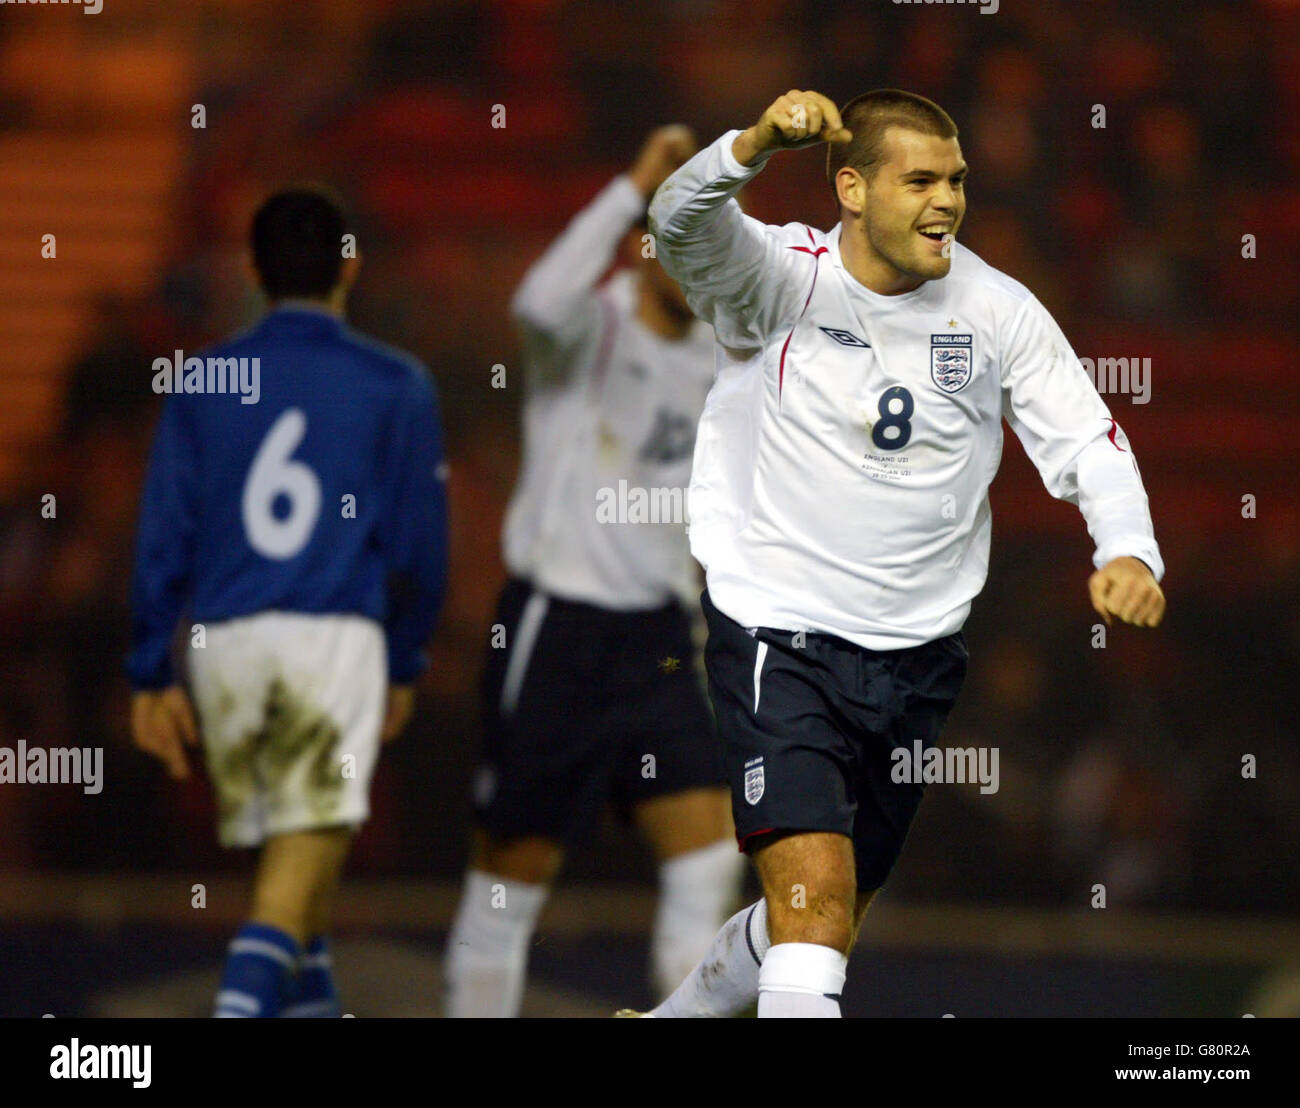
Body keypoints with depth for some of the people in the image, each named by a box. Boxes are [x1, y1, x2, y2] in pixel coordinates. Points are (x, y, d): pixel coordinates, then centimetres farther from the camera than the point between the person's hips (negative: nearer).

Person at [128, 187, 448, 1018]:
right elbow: (419, 542, 5)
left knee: (298, 859, 18)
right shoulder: (395, 385, 4)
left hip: (225, 643, 4)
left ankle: (313, 1006, 23)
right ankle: (244, 1004, -29)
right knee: (305, 855, -10)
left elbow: (165, 535, 6)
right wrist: (405, 664, 16)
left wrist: (153, 675, 10)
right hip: (338, 636, -3)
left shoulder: (200, 384, 9)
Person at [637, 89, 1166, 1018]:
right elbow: (683, 223, -29)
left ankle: (679, 1014, 43)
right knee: (815, 898, -22)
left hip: (918, 654, 5)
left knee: (831, 916, 17)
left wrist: (1129, 553, -20)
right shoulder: (781, 277, -11)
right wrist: (757, 145, -51)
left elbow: (1088, 438, 0)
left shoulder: (996, 309, -1)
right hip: (777, 632, -5)